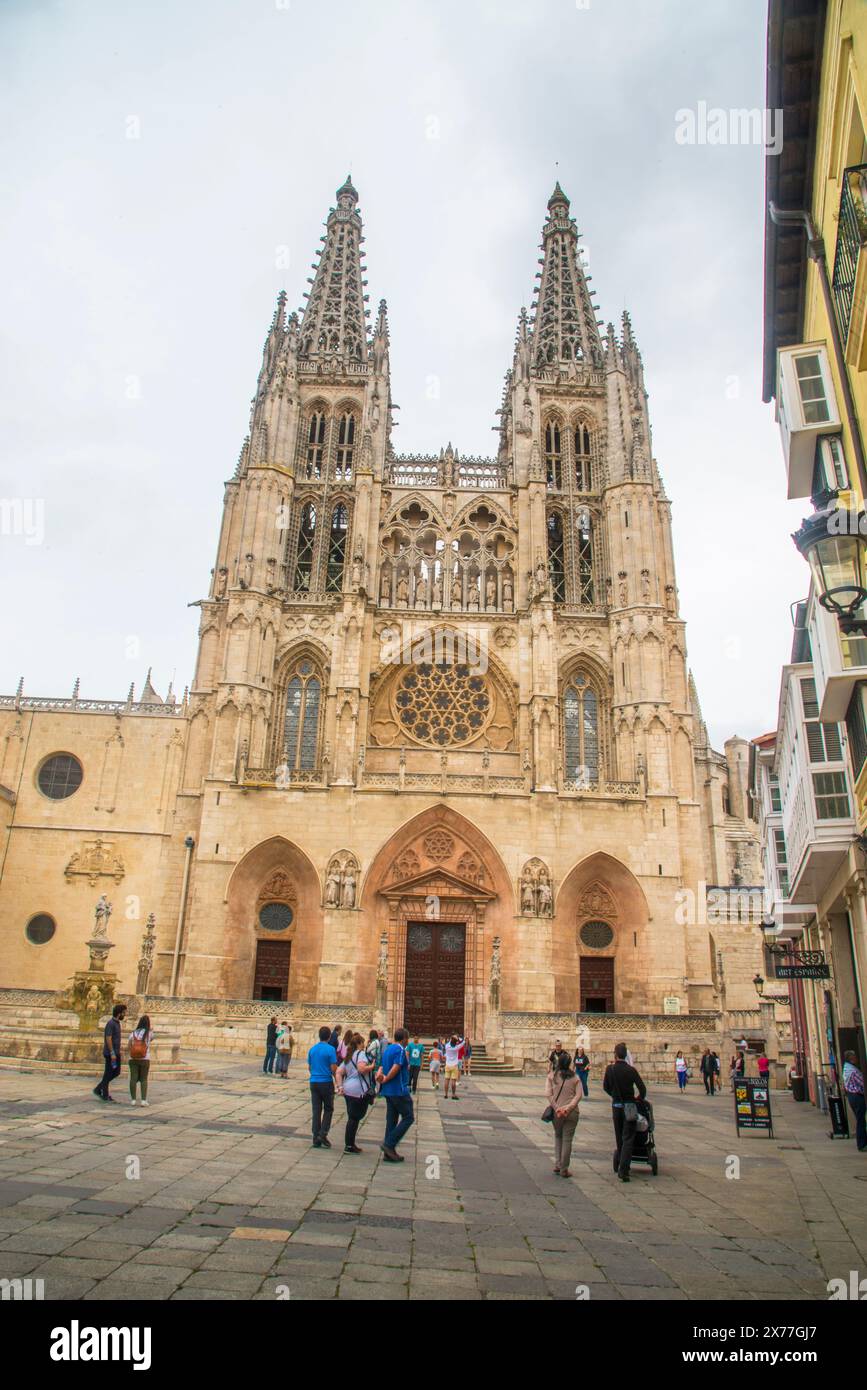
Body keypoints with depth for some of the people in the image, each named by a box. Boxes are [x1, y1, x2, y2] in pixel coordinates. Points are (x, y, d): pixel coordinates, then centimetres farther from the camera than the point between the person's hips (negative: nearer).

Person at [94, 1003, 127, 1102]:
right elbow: (108, 1039, -21)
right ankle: (105, 1095, 9)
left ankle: (99, 1089, 20)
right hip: (111, 1053, -9)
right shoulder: (111, 1023, -17)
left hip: (116, 1053, 9)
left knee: (116, 1072, 12)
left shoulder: (117, 1023, 12)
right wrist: (112, 1053, -22)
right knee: (108, 1073, 0)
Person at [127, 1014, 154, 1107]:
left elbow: (128, 1046, 2)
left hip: (133, 1059, 2)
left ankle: (133, 1099, 7)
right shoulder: (149, 1033, -3)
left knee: (133, 1079, 6)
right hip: (145, 1059, -2)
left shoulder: (133, 1033, 1)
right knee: (144, 1079, 4)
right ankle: (144, 1100, -1)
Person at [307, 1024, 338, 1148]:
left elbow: (309, 1067, 14)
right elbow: (334, 1069, -12)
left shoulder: (312, 1049, 5)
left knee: (316, 1110, 8)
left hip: (314, 1082, 4)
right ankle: (323, 1134, -3)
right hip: (326, 1082, -4)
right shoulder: (330, 1049, -12)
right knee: (328, 1109, 10)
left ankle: (316, 1138, 9)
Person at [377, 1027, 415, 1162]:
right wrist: (385, 1079, -10)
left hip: (388, 1090, 9)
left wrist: (380, 1075, -9)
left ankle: (389, 1153, 14)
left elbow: (382, 1066, 11)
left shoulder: (387, 1049, 15)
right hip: (399, 1090, -9)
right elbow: (396, 1068, -23)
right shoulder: (400, 1050, -14)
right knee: (408, 1117, -1)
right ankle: (389, 1144, -6)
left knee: (391, 1120, 12)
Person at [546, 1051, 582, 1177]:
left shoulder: (551, 1076, 0)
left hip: (556, 1112, 1)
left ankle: (557, 1165, 18)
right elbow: (578, 1095, -7)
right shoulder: (575, 1078, 1)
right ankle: (564, 1169, 9)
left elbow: (548, 1094, -7)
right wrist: (569, 1108, -13)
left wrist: (556, 1108, -10)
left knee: (558, 1136, 21)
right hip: (572, 1113, -1)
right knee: (567, 1140, 6)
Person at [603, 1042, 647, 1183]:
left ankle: (621, 1167, 27)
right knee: (628, 1139, 0)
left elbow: (606, 1087, 3)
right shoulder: (631, 1070, -12)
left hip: (616, 1106, 2)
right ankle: (623, 1170, -11)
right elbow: (642, 1089, -10)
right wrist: (640, 1100, 11)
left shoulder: (610, 1069, -6)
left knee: (619, 1138, 18)